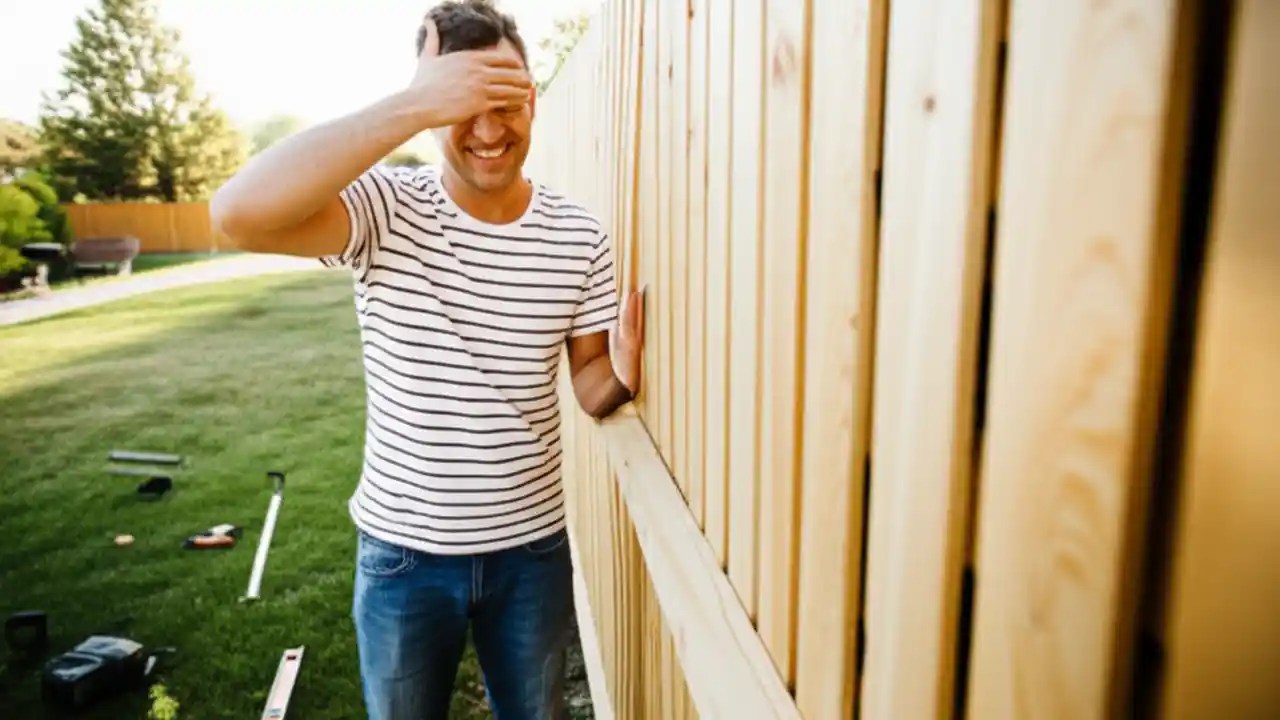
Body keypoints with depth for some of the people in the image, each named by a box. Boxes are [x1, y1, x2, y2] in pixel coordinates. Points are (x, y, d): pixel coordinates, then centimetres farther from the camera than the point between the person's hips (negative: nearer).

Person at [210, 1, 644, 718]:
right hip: (404, 550, -1)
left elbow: (588, 386, 0)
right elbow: (240, 212, -34)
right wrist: (410, 107, -36)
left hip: (532, 546, 2)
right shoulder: (388, 209, -15)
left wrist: (622, 374, -24)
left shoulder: (580, 235, -7)